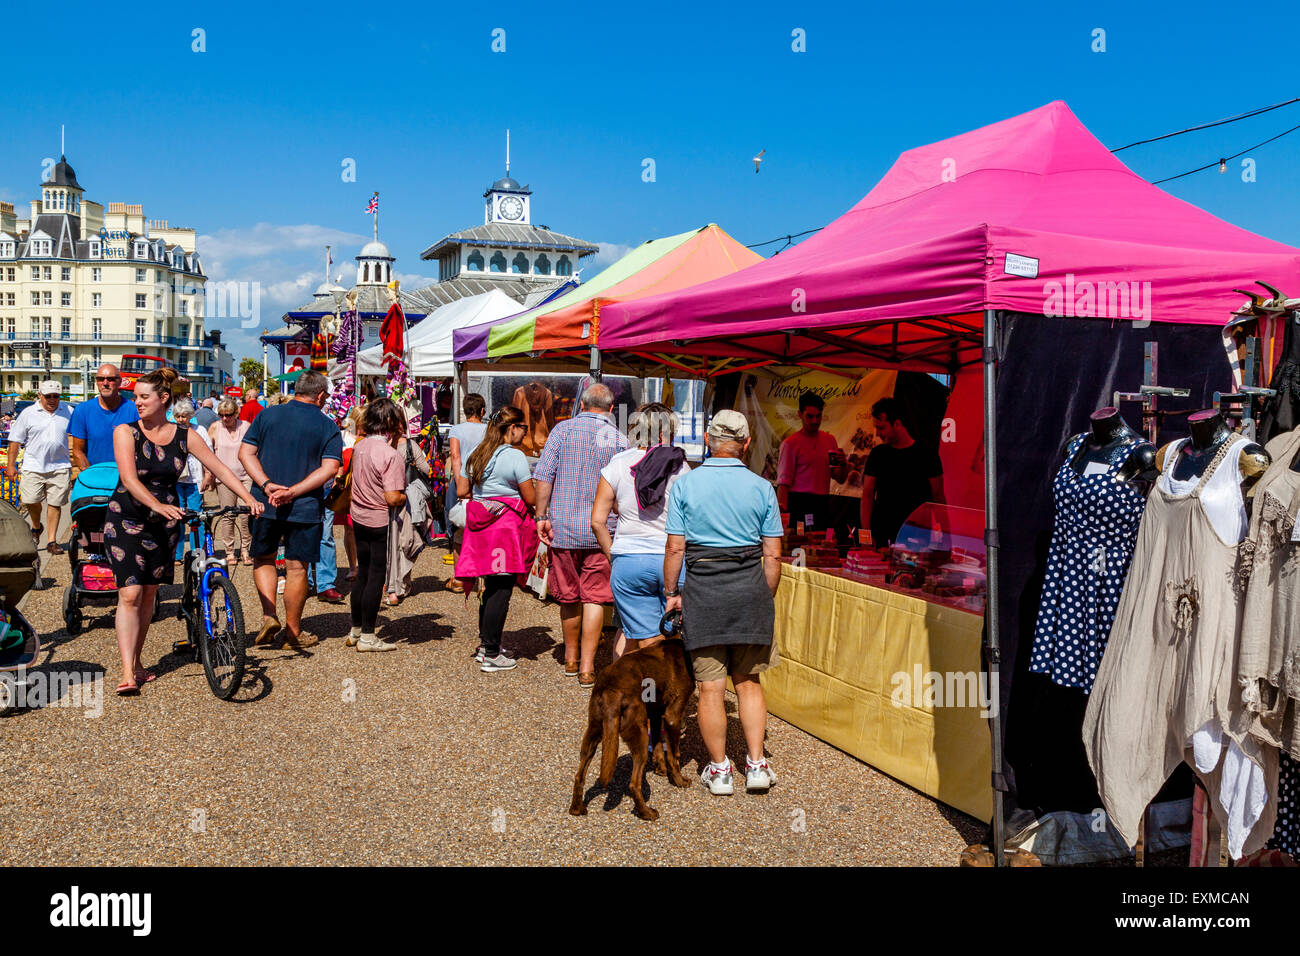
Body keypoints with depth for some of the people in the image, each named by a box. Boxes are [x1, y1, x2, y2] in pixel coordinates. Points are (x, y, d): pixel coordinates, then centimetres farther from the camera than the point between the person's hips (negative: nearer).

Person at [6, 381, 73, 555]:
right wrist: (11, 465, 1)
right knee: (31, 501, -6)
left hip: (59, 467, 1)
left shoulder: (68, 412, 7)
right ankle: (36, 527, 26)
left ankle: (52, 541, 7)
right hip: (33, 466, -1)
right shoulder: (28, 413, 3)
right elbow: (15, 440, 5)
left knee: (55, 504, 0)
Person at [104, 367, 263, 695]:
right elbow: (129, 479, -18)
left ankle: (137, 663, 21)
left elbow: (220, 469, 2)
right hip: (126, 521, -3)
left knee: (149, 594, 8)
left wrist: (249, 499, -10)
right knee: (130, 594, -11)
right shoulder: (126, 432, -6)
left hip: (165, 525, 3)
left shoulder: (184, 437, 1)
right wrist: (160, 506, -33)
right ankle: (127, 672, -13)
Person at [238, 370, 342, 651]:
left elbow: (245, 453, -2)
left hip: (264, 503, 2)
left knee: (263, 559, 21)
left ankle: (268, 615, 7)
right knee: (296, 568, 7)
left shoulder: (266, 415, 4)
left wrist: (267, 485, -10)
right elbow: (329, 468, -12)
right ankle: (293, 632, 16)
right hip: (305, 508, -2)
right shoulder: (328, 426, -2)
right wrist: (293, 491, -15)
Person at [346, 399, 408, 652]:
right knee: (376, 577, 2)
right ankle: (367, 637, 9)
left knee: (362, 576, 18)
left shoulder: (359, 446, 3)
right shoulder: (390, 454, -20)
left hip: (359, 518, 7)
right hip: (381, 522, -7)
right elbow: (392, 498, -25)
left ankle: (356, 631, 27)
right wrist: (405, 498, -1)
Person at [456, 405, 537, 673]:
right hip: (506, 527, -7)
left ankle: (485, 643, 24)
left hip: (480, 524, 8)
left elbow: (462, 490, 16)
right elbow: (531, 499, -10)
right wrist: (534, 485, 11)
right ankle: (491, 655, 0)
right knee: (501, 589, -3)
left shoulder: (477, 454, 12)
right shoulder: (515, 457, -10)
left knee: (491, 586, 17)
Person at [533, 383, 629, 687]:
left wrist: (541, 517, -1)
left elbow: (543, 476, -6)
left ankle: (571, 659, 30)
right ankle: (587, 668, 0)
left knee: (568, 597, 14)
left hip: (562, 526, 2)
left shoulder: (563, 429, 0)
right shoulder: (619, 439, 0)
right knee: (594, 598, 3)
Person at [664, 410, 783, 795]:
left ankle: (719, 770, 16)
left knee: (711, 686, 6)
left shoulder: (685, 484, -2)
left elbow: (675, 549, -3)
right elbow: (772, 555, 1)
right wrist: (766, 599, 13)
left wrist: (671, 593, 9)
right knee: (749, 681, 15)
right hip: (750, 589, 1)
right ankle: (756, 764, 14)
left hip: (702, 589, -1)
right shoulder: (761, 488, 1)